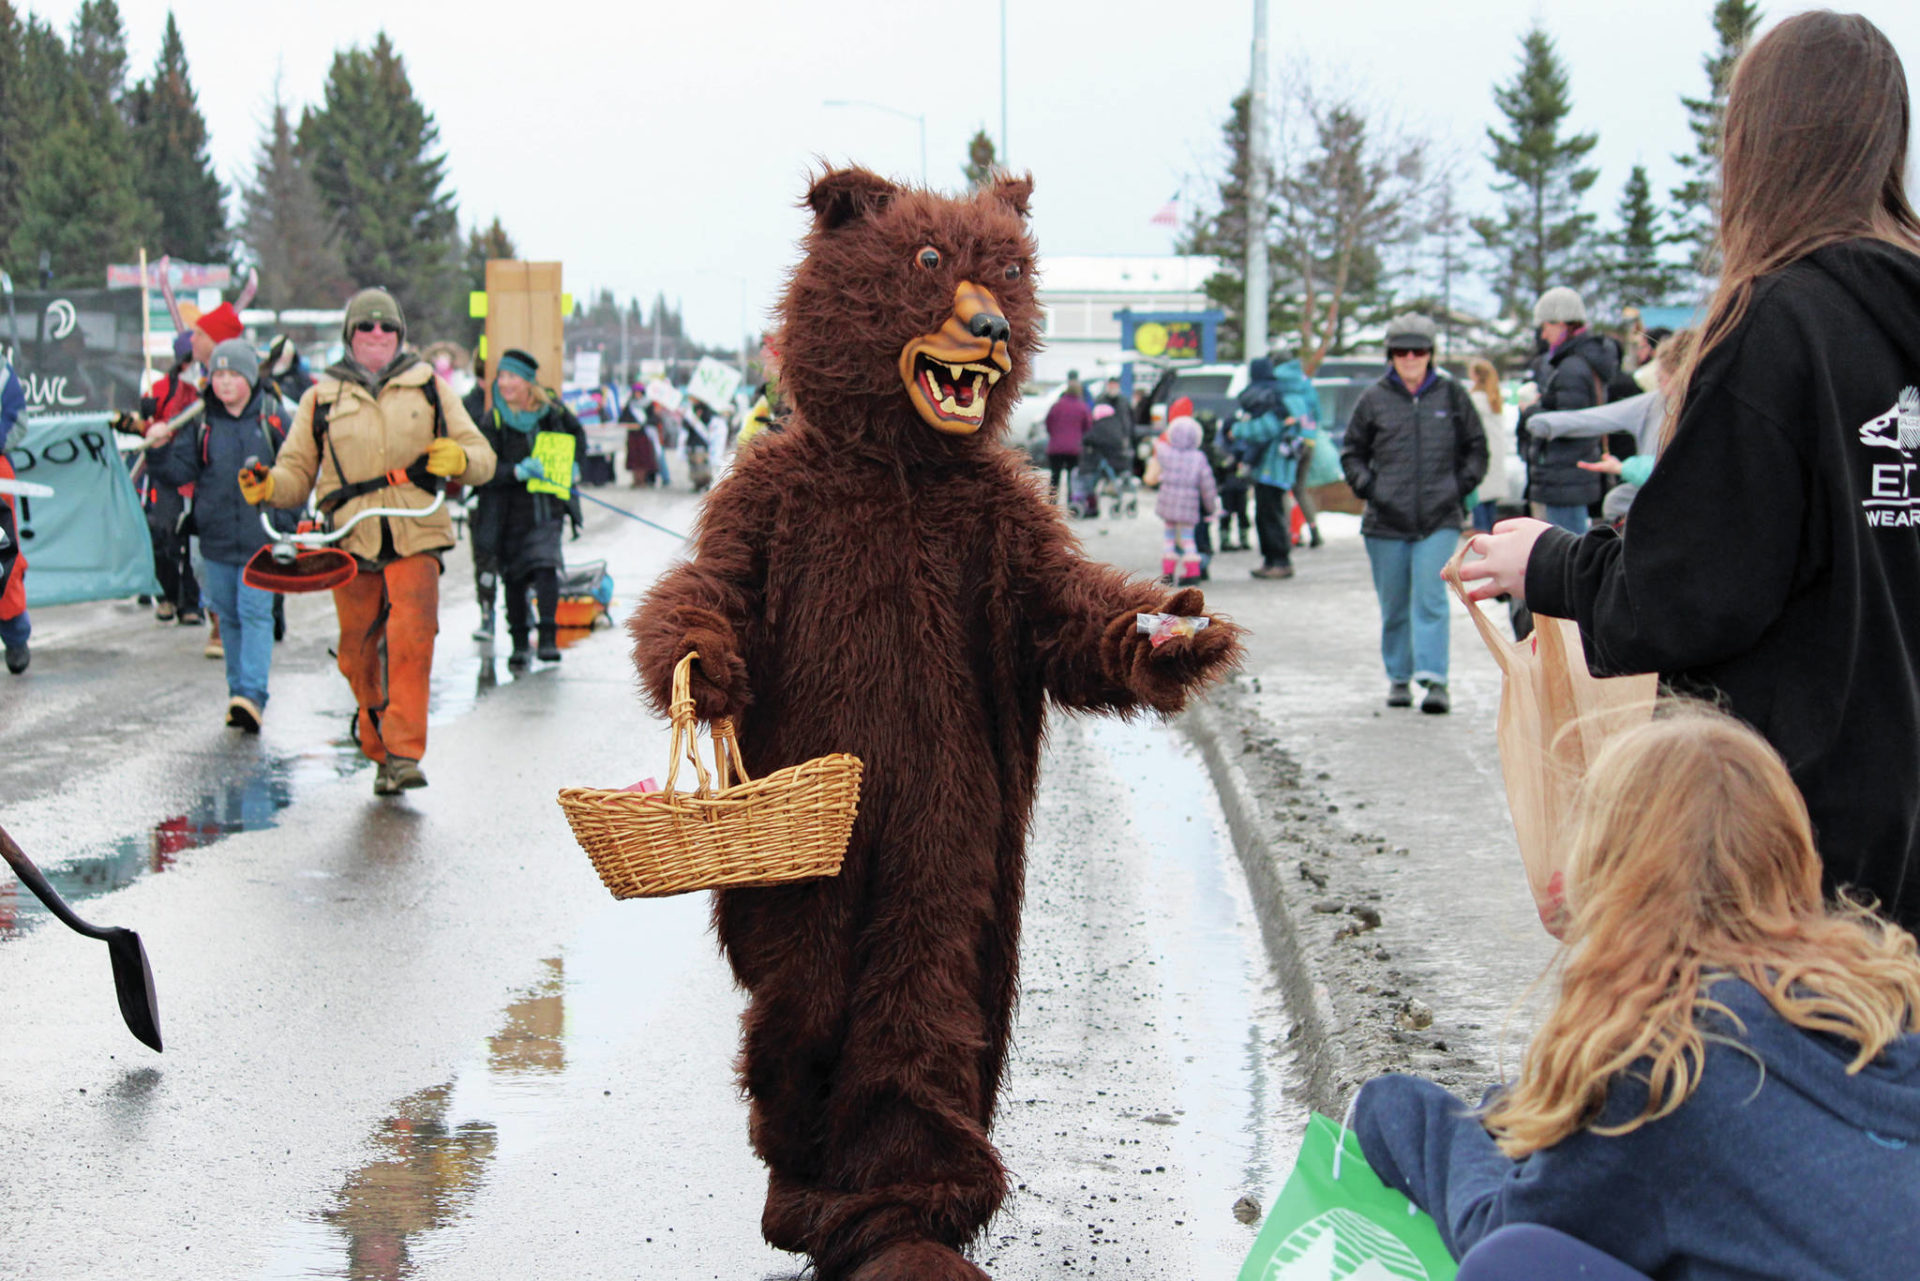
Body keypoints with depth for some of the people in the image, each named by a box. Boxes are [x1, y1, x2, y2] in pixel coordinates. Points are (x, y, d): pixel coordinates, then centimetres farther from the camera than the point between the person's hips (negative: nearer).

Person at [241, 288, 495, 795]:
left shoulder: (429, 388, 13)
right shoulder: (321, 397, 14)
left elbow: (482, 456, 11)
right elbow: (298, 472, 14)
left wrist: (458, 458, -12)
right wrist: (268, 486, -8)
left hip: (415, 541, -1)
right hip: (350, 543, 2)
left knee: (411, 640, -19)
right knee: (359, 654, 5)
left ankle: (404, 756, -19)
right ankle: (376, 738, 28)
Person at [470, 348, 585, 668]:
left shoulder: (552, 410, 0)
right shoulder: (493, 420, -5)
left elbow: (577, 434, 21)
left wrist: (573, 465, 6)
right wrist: (517, 471, -28)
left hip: (548, 507, 0)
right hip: (510, 510, 0)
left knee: (545, 564, -18)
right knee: (514, 576, 6)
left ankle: (548, 638, -17)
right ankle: (519, 644, 19)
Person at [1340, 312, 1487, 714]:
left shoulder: (1452, 396, 6)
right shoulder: (1374, 399, 5)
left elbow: (1476, 449, 15)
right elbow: (1351, 453, 14)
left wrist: (1460, 486, 2)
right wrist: (1368, 486, -1)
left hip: (1439, 520, -1)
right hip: (1386, 521, 1)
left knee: (1430, 598, -13)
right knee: (1394, 606, 8)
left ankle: (1434, 680, -16)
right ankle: (1399, 678, 21)